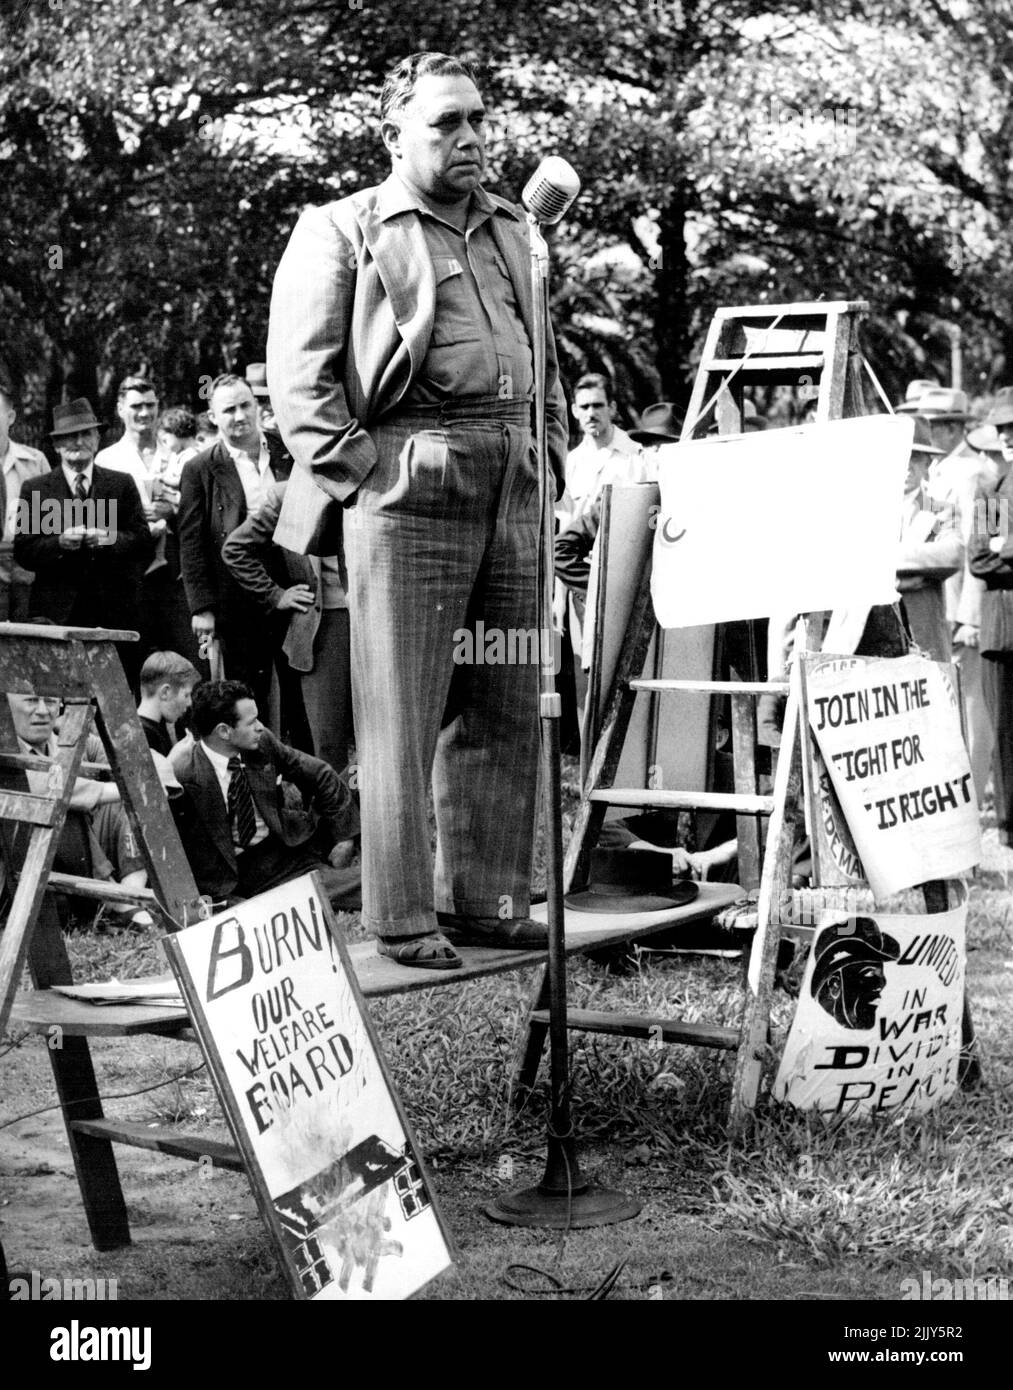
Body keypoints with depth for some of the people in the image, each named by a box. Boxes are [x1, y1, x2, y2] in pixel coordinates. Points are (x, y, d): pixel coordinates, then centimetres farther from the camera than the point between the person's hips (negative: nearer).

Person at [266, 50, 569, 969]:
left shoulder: (510, 230, 22)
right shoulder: (344, 231, 1)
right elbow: (298, 374, -5)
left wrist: (551, 454, 16)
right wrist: (359, 469, -11)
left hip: (512, 487, 7)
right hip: (408, 489, -6)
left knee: (506, 712, 8)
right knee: (403, 717, -4)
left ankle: (488, 899, 18)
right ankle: (402, 918, 3)